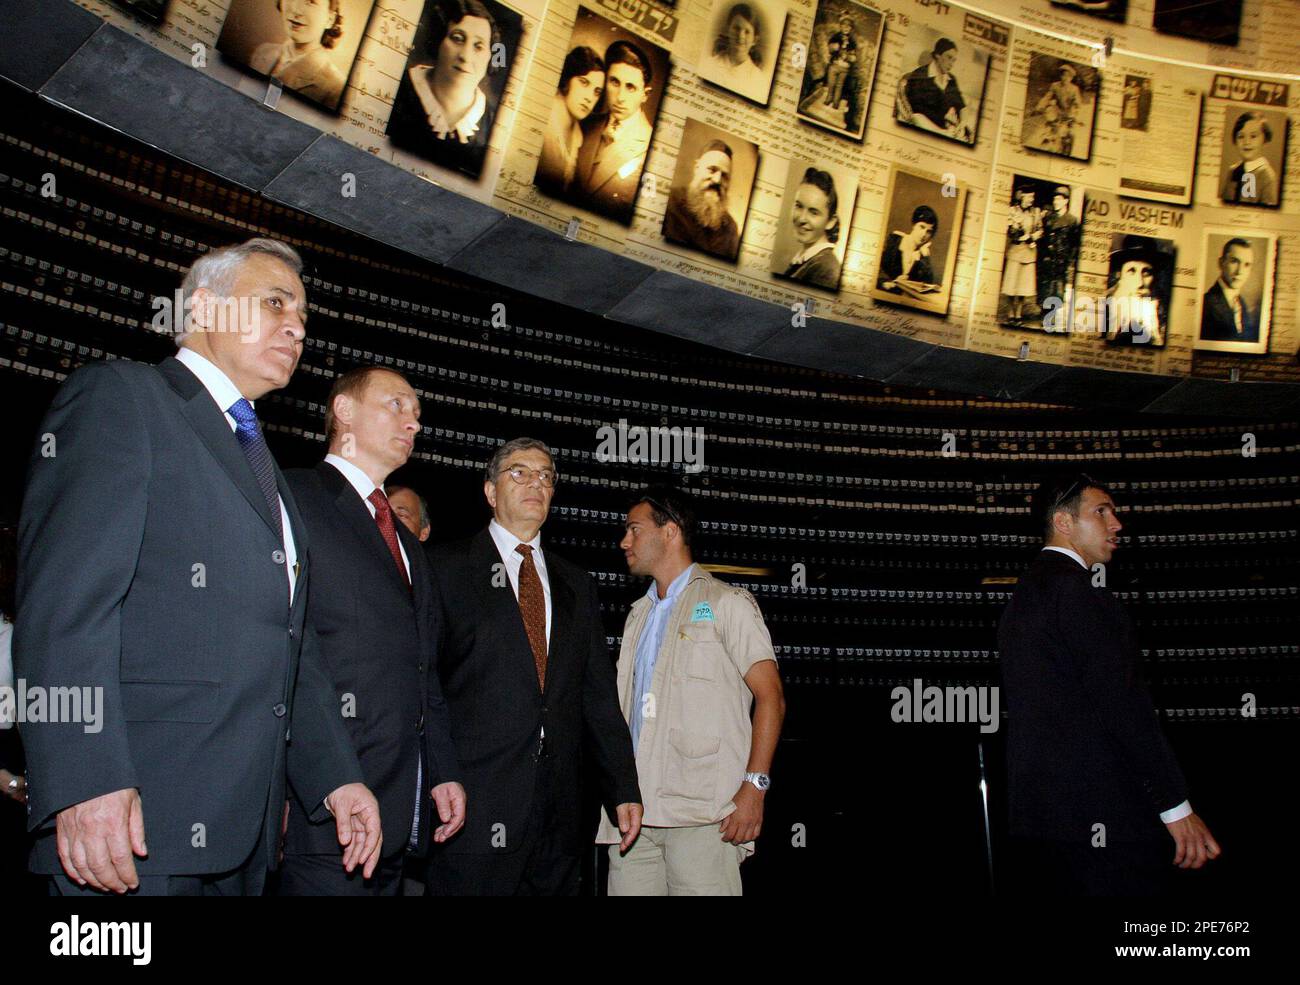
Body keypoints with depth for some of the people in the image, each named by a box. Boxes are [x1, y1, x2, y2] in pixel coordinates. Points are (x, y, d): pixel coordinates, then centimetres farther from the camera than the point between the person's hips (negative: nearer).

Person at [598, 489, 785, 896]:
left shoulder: (726, 603, 2)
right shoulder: (638, 615, 21)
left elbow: (770, 697, -5)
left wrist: (754, 786, -15)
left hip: (702, 811, -6)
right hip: (634, 807, 6)